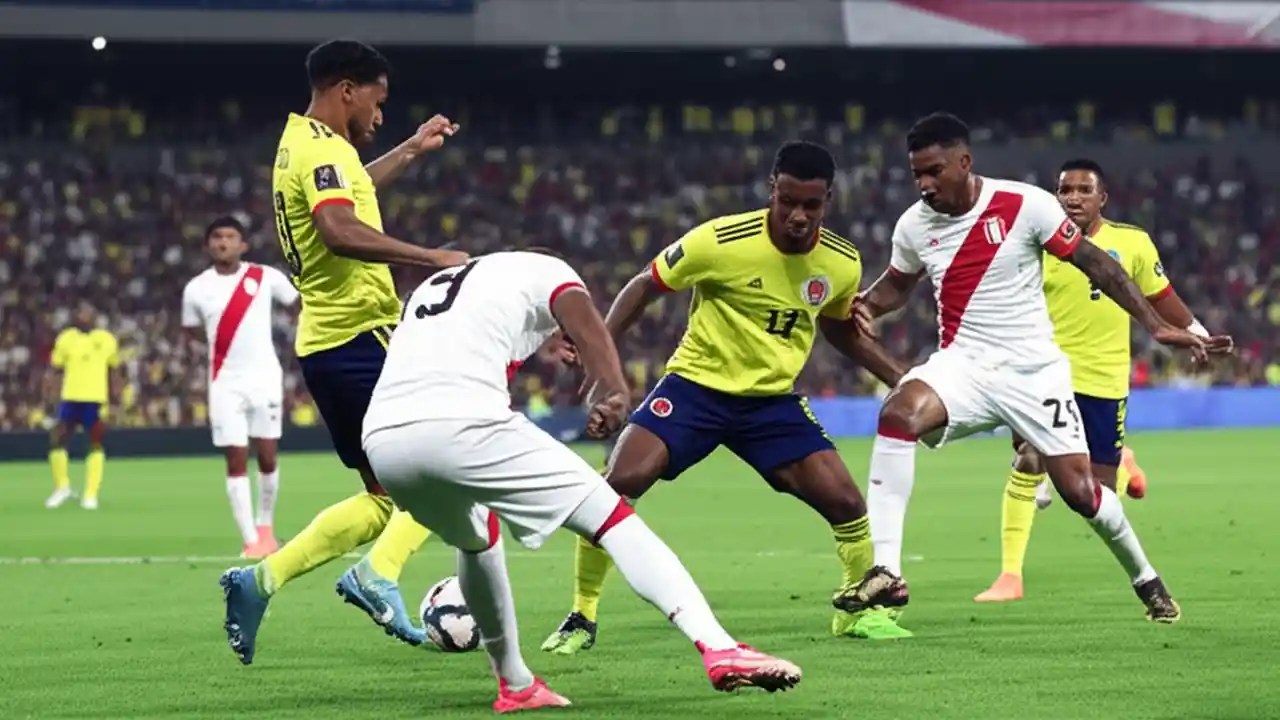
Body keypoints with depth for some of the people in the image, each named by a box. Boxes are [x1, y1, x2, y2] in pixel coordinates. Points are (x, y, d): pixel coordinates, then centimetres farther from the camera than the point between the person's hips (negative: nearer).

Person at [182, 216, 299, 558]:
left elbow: (299, 301, 8)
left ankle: (265, 526, 25)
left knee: (267, 456, 5)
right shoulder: (196, 289, 1)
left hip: (265, 379, 0)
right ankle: (251, 540, -5)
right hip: (226, 385, 0)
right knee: (236, 461, -6)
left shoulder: (265, 277, -3)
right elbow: (192, 331, 14)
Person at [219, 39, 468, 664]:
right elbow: (341, 232, -30)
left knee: (384, 501, 14)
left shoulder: (299, 144, 19)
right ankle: (378, 575, -19)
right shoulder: (323, 149, -12)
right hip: (360, 337, -10)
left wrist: (411, 151, 45)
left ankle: (261, 578, 5)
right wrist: (433, 258, -28)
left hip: (323, 345, 10)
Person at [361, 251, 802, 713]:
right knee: (612, 519, 0)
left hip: (381, 440, 6)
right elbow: (585, 324, -3)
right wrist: (614, 393, -14)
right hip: (461, 426, -6)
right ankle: (719, 649, -15)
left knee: (475, 539, 36)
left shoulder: (432, 286, 37)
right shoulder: (544, 272, 19)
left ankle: (516, 686, 39)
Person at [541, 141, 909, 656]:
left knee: (845, 502, -9)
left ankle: (857, 610, 20)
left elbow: (839, 329, 17)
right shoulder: (721, 242, -19)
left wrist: (900, 378, 9)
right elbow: (645, 287, -5)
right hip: (697, 384, -3)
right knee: (619, 482, -22)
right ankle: (581, 620, -6)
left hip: (773, 400, 3)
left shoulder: (842, 263, -5)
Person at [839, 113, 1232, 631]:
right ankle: (886, 573, -31)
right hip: (963, 364, 2)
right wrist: (866, 305, -4)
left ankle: (1146, 580, 29)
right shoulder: (914, 225, -1)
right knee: (898, 413, -30)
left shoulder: (1025, 205, -13)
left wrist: (1156, 325, -10)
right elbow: (898, 284, 19)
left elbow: (1094, 262, -6)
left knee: (1081, 493, -3)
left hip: (1034, 371, -2)